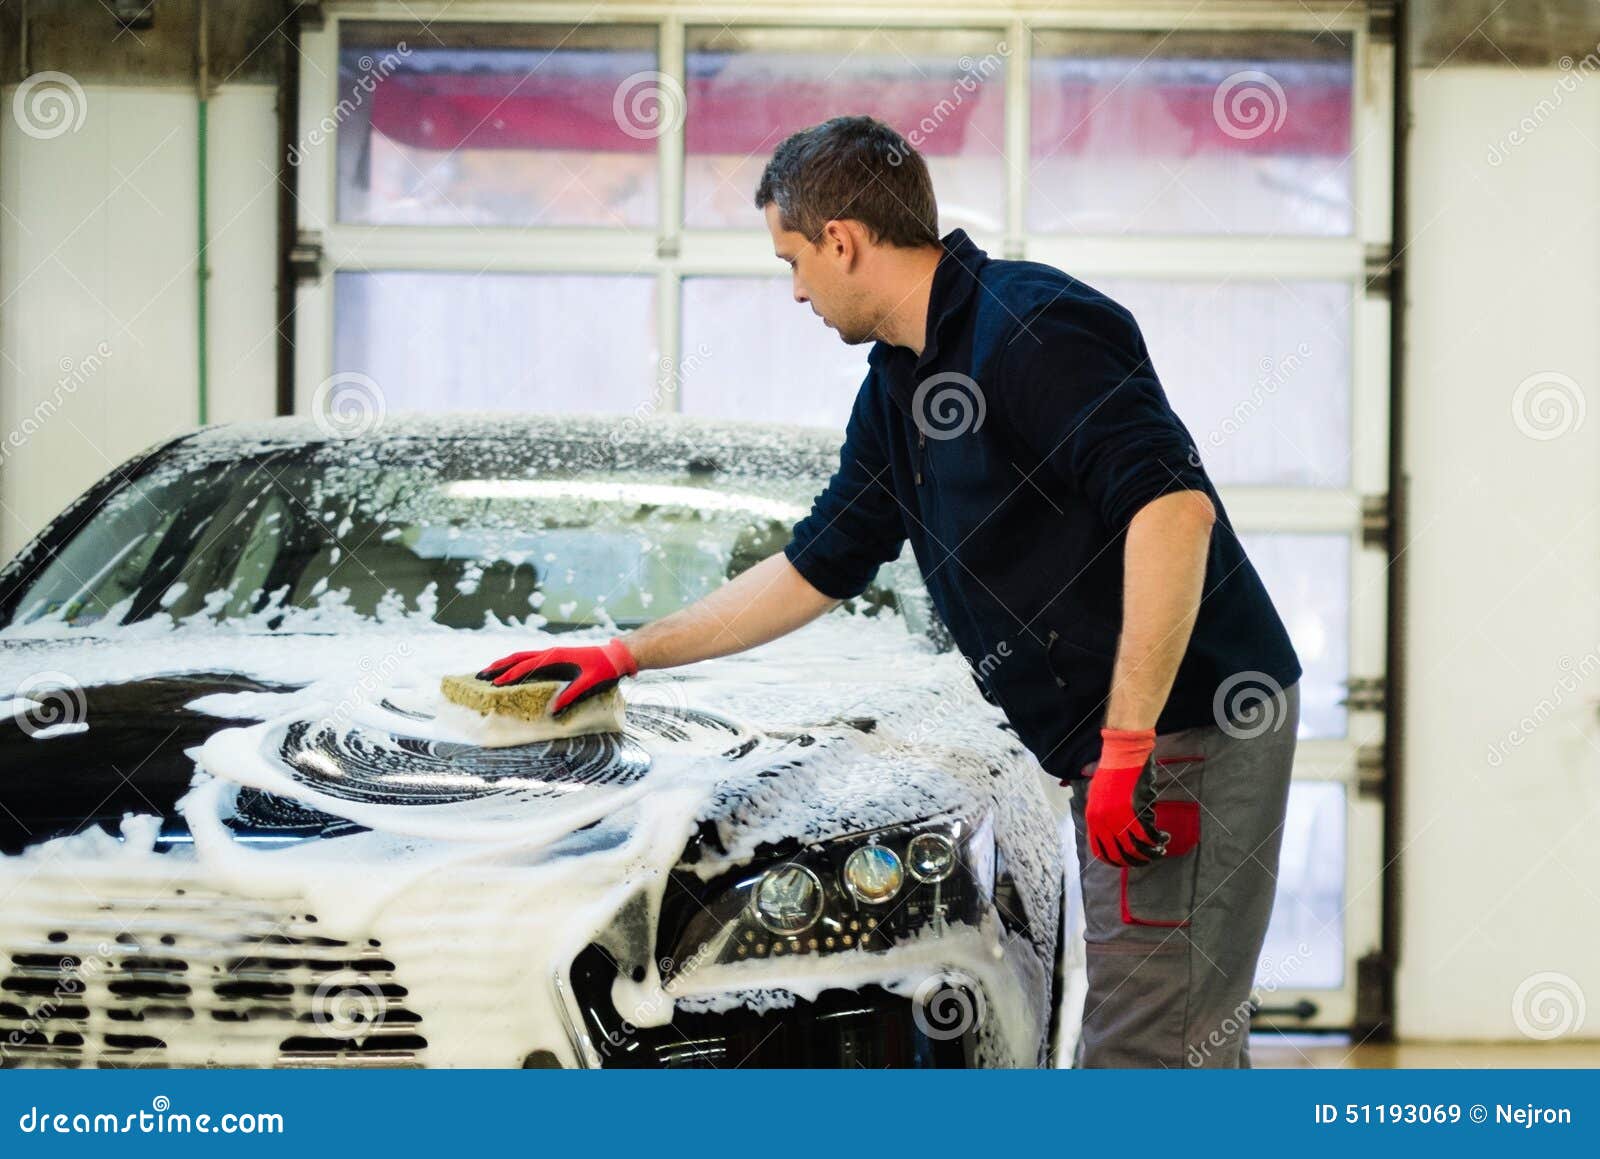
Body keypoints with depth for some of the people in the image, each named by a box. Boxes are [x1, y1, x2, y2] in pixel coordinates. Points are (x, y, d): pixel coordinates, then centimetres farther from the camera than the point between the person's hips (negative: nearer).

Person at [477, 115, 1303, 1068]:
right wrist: (627, 654, 30)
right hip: (1114, 744, 10)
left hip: (1185, 732, -10)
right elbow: (815, 571, 28)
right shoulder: (896, 384, 17)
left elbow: (1172, 506, -25)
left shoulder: (1030, 326, -14)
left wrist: (1128, 741, -27)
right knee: (1190, 1055, 10)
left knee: (1145, 1054, -10)